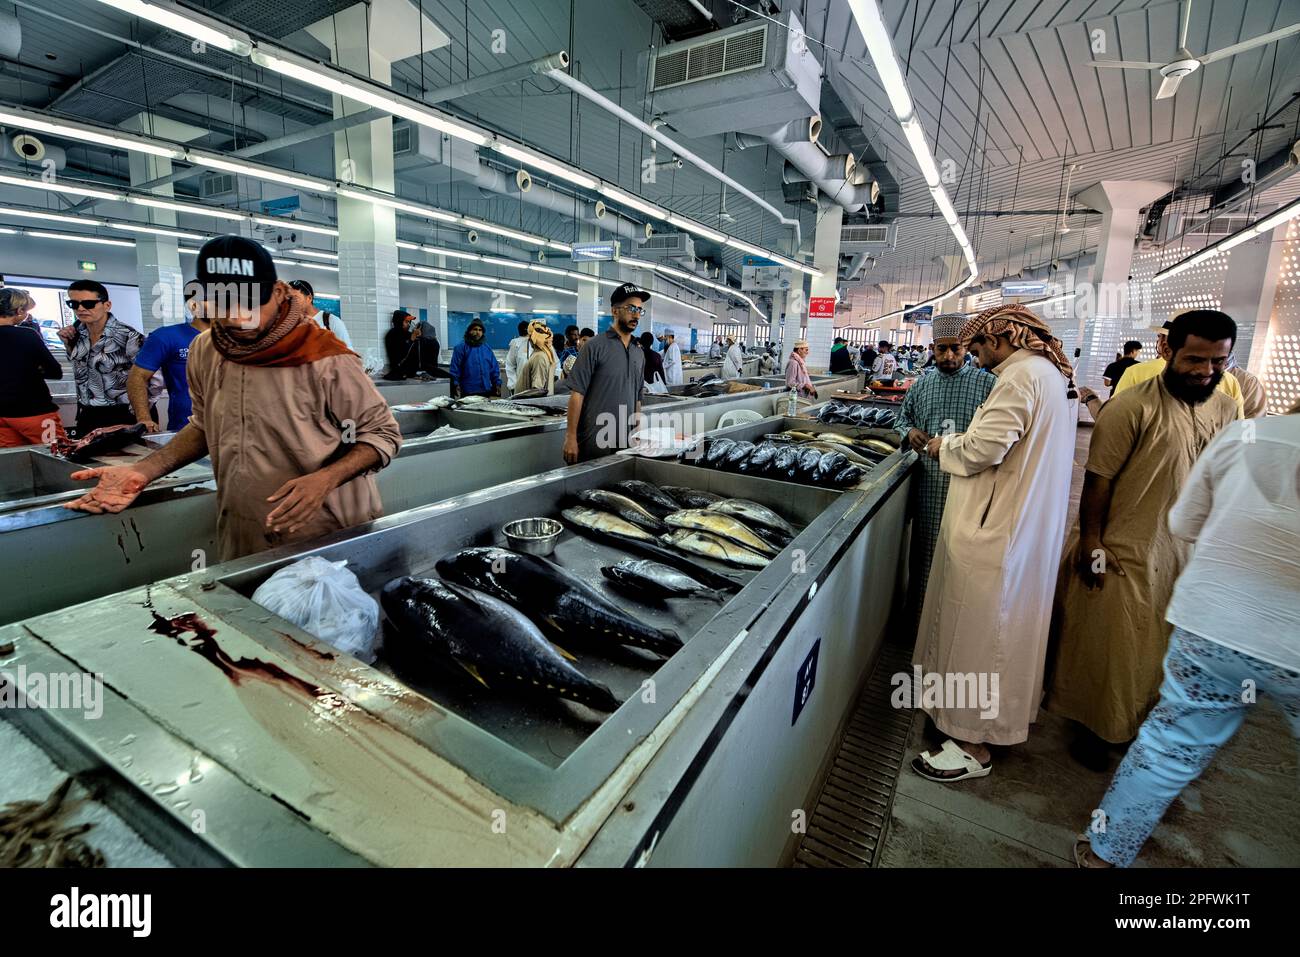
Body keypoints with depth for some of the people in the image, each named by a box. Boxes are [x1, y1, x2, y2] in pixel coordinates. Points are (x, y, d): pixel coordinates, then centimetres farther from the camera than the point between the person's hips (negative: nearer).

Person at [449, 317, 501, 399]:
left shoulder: (487, 348, 14)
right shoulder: (461, 348, 0)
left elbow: (494, 368, 16)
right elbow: (454, 369, -3)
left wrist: (497, 383, 9)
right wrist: (456, 385, -12)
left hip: (486, 391, 4)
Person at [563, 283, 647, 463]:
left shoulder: (640, 353, 12)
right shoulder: (595, 347, -6)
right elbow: (577, 393, -10)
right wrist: (571, 437, -15)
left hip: (626, 443, 6)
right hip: (593, 443, -5)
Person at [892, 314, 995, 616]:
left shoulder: (986, 383, -2)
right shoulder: (922, 384, 9)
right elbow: (901, 419, 18)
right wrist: (910, 432, -4)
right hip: (929, 479, 3)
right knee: (924, 544, 12)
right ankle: (918, 611, 27)